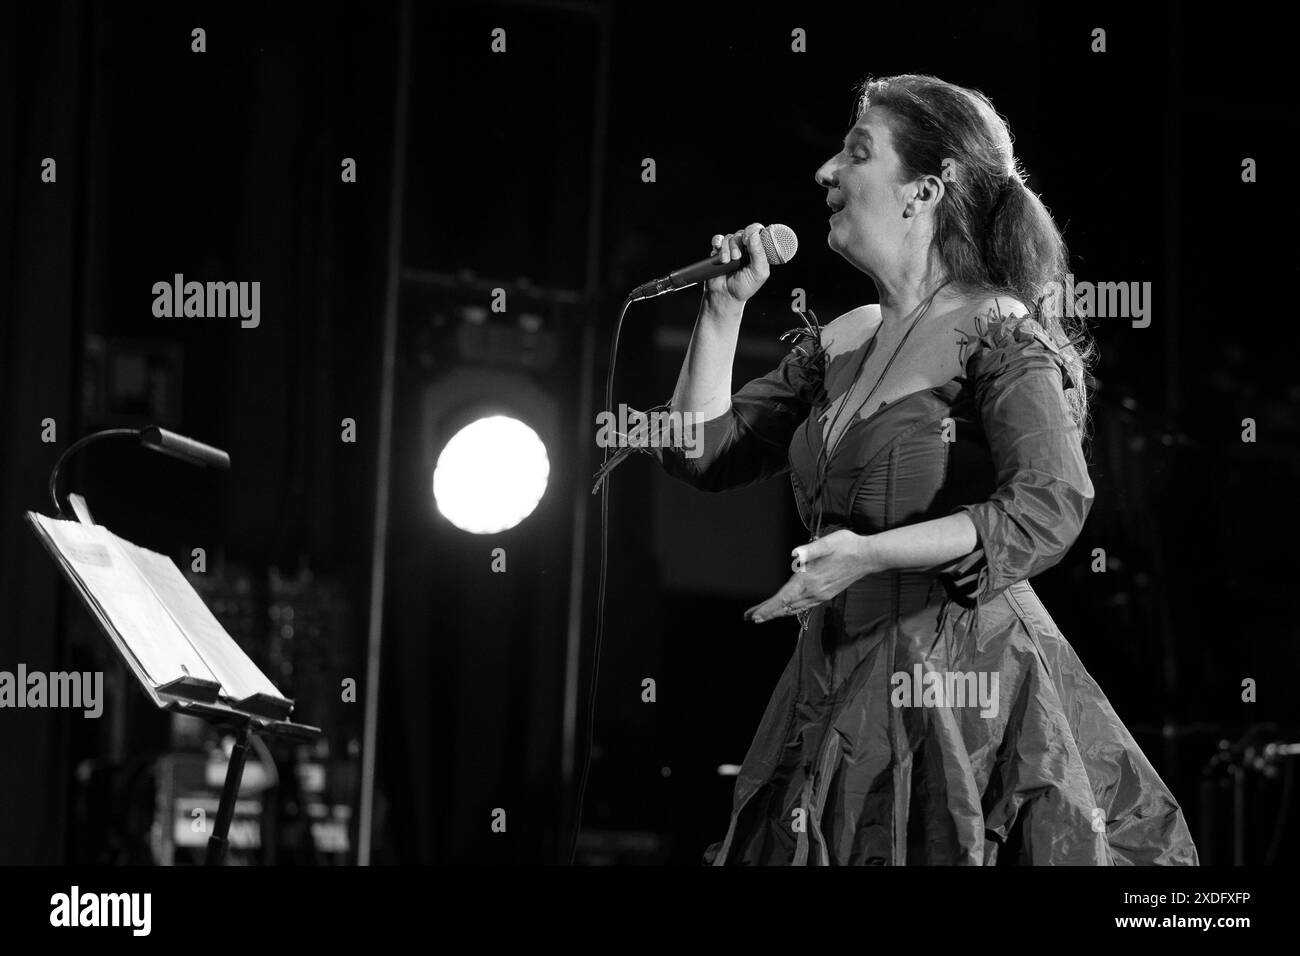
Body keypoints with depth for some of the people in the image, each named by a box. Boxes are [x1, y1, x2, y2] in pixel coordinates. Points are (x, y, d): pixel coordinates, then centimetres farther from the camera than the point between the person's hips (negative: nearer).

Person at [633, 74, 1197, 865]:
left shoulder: (999, 334, -9)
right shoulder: (837, 345, 13)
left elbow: (1050, 510, -23)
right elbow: (699, 454, 15)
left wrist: (872, 553, -30)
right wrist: (724, 309, 7)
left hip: (961, 682, -7)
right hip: (837, 690, 7)